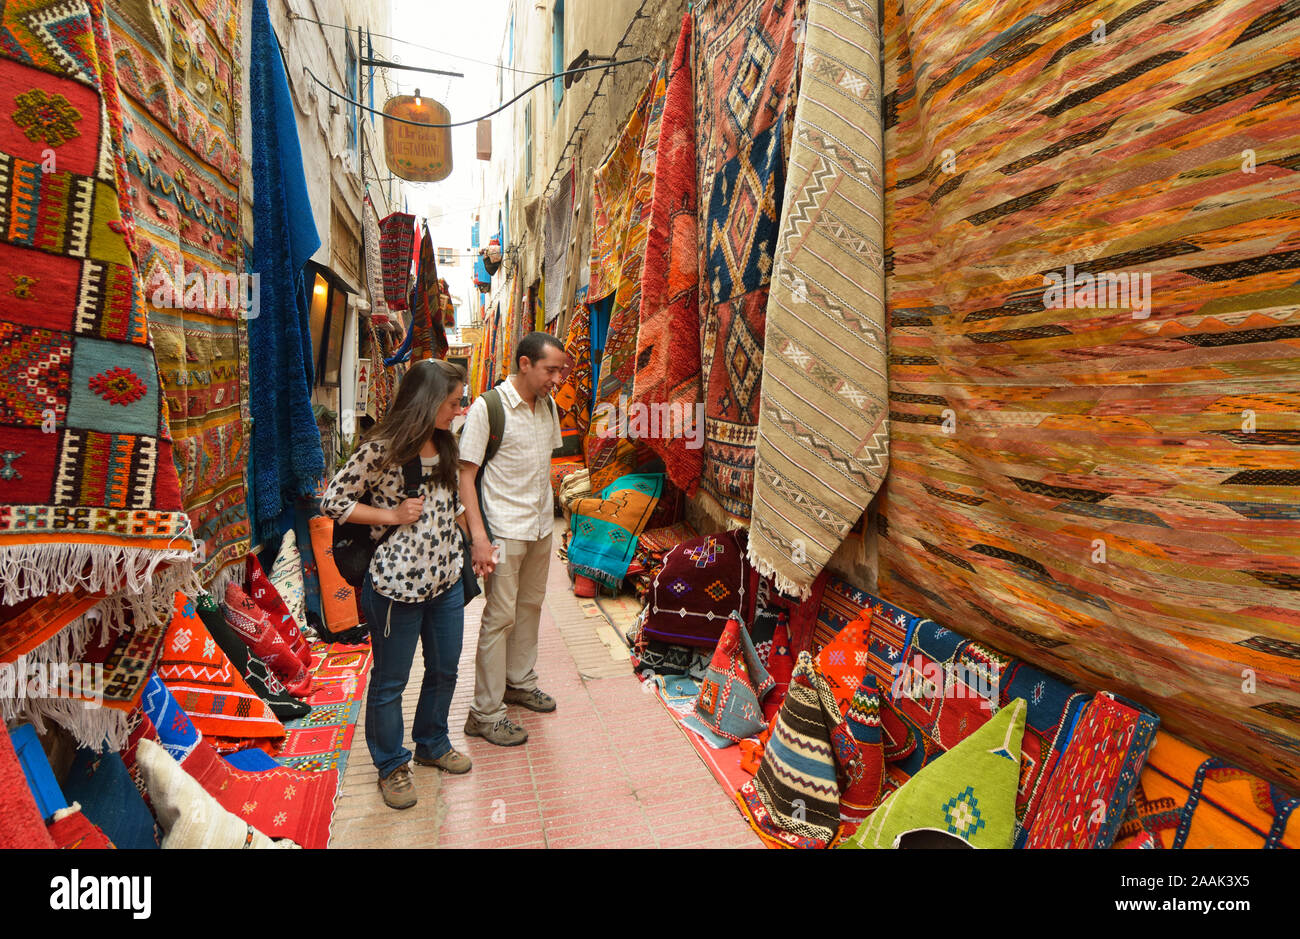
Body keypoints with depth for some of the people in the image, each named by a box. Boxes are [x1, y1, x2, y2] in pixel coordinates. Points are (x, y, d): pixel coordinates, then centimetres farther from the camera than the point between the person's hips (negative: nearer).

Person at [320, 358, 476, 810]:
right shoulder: (381, 449, -16)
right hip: (398, 583, -7)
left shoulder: (443, 444, 6)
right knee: (390, 681, 12)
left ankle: (432, 744, 44)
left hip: (446, 578, 7)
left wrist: (469, 525, 11)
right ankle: (392, 764, 35)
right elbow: (333, 501, -10)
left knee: (444, 670, 20)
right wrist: (392, 515, -15)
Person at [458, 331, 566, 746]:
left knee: (530, 606, 18)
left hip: (541, 527, 7)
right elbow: (465, 474, -14)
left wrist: (547, 516, 16)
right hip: (503, 530, -7)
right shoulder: (487, 408, -14)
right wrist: (479, 536, -20)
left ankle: (520, 682, 37)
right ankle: (485, 713, 12)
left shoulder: (549, 406, 6)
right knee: (499, 618, -1)